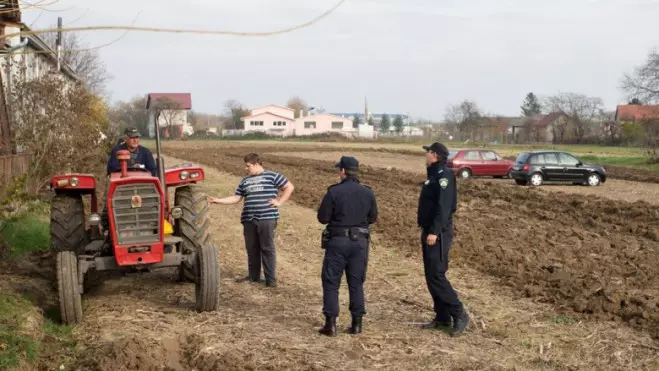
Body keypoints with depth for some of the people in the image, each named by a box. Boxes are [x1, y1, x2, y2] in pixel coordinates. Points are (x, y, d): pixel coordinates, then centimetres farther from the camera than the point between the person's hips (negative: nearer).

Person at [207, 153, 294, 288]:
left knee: (267, 249, -4)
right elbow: (235, 198, 16)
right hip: (249, 220, 5)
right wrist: (217, 200, 8)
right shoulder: (245, 181, 17)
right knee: (251, 249, 10)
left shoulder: (272, 176, 1)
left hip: (267, 219, -5)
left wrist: (279, 202, -4)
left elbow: (289, 187, 2)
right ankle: (253, 276, 22)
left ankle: (271, 279, -1)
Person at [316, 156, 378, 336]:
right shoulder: (367, 192, 0)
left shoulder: (334, 192, -12)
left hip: (338, 241, -3)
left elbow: (322, 218, -8)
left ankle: (331, 324, 2)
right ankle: (357, 323, 13)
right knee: (356, 283, 12)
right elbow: (372, 218, 9)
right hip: (360, 242, 4)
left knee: (331, 282, 5)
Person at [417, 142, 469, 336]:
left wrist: (434, 231, -28)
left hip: (438, 234, -10)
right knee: (431, 276, 11)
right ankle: (442, 317, 17)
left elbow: (443, 207, -24)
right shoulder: (434, 175, 15)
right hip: (429, 231, 10)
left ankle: (459, 314, -5)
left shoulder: (443, 176, -15)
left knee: (436, 275, -12)